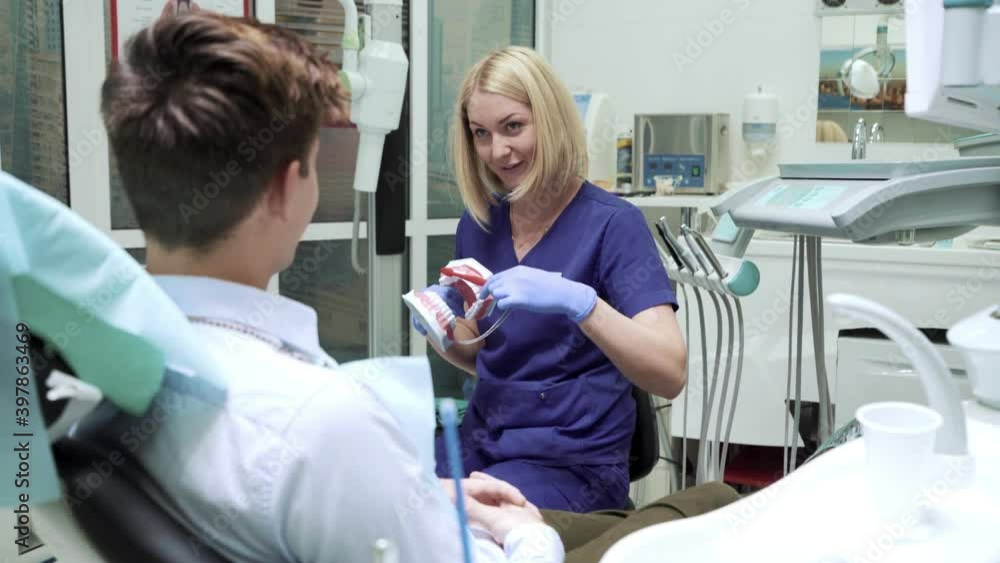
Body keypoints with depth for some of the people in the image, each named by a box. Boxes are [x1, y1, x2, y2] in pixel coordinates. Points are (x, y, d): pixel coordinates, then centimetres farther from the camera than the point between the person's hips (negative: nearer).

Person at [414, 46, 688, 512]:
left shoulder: (613, 224, -11)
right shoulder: (479, 225, 5)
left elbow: (670, 375, -21)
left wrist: (578, 302, -35)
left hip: (573, 461, -5)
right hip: (482, 439, 5)